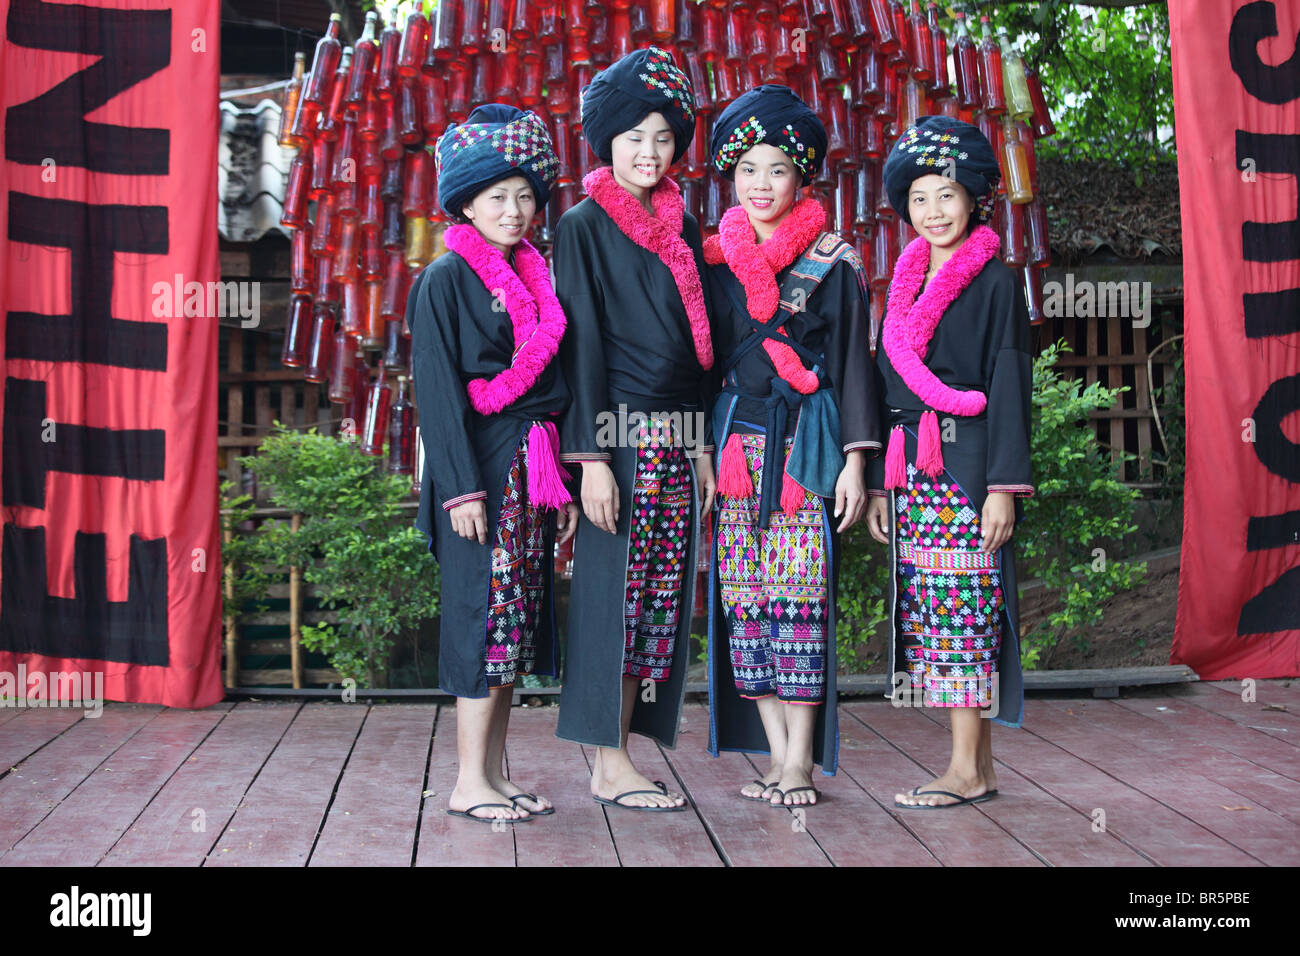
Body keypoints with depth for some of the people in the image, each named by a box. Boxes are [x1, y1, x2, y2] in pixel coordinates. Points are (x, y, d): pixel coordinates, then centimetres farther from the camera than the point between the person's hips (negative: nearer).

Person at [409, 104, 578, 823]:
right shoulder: (446, 279, -4)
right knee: (484, 616, -6)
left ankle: (494, 774, 16)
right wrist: (462, 487, -16)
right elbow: (438, 388, -10)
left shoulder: (533, 277, 16)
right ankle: (469, 784, 3)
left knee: (517, 623, 8)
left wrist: (559, 482, 13)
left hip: (530, 469, 7)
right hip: (480, 467, -7)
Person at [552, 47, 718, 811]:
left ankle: (622, 755, 15)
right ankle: (611, 764, 5)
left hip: (678, 437, 6)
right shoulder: (585, 225, -1)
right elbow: (582, 342, -7)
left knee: (664, 595, 6)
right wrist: (592, 457, -13)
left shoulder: (683, 225, 16)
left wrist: (704, 445, 13)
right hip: (621, 434, -6)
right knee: (615, 591, -4)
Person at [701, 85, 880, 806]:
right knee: (745, 597, 1)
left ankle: (801, 759, 0)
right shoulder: (716, 259, 12)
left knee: (801, 592, -8)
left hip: (805, 444, -3)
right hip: (739, 443, 4)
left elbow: (852, 360, 1)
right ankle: (776, 755, 10)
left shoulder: (833, 261, 3)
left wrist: (854, 461, -5)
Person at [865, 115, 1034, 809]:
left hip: (967, 464, -7)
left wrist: (1004, 485, -13)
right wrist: (880, 482, 14)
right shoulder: (906, 284, 17)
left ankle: (967, 769, 0)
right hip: (911, 467, 7)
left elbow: (1009, 385, -6)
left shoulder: (994, 282, -1)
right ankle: (977, 765, 13)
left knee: (962, 608, -7)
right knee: (928, 611, 5)